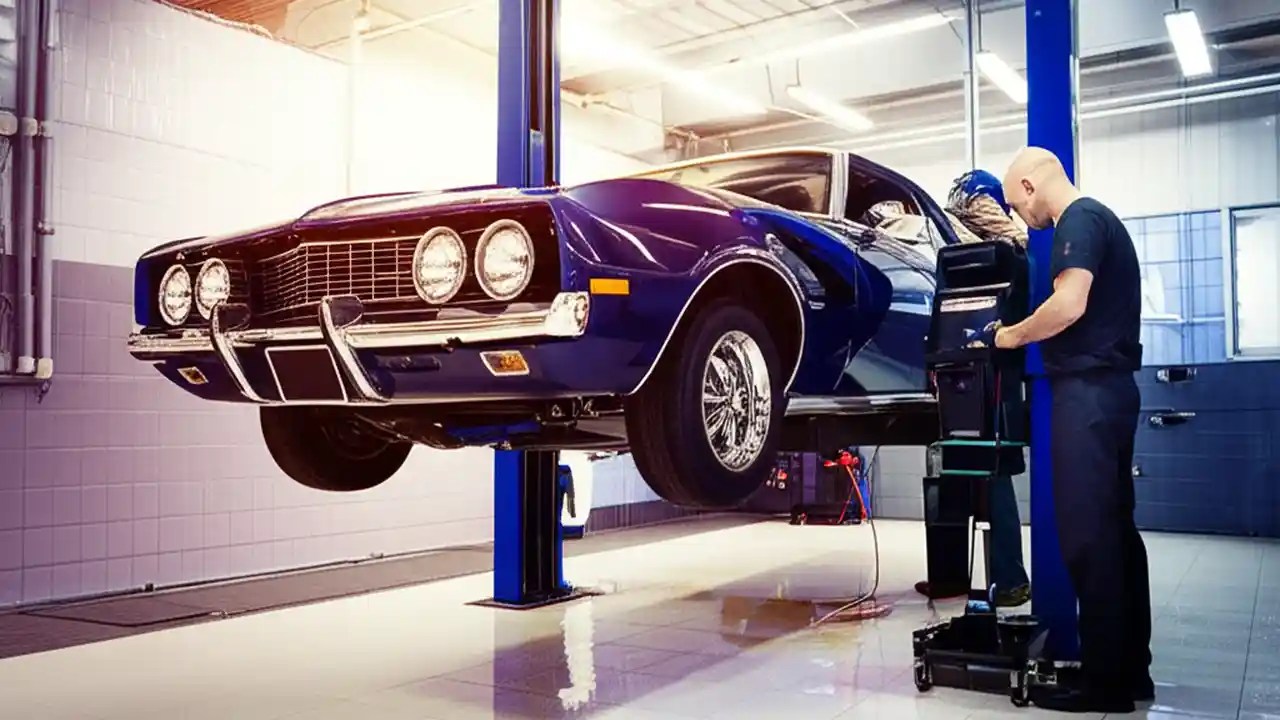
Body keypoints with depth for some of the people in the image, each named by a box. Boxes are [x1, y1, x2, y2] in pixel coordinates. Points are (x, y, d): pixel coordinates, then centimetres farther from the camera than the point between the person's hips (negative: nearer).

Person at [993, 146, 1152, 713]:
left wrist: (1013, 336, -7)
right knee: (1114, 529, 12)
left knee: (1087, 536, -6)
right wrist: (1030, 335, 18)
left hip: (1088, 390, -10)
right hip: (1108, 387, 10)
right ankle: (1131, 669, 20)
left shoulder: (1079, 220, -10)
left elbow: (1069, 305, -23)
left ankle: (1106, 682, 0)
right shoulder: (1099, 219, 21)